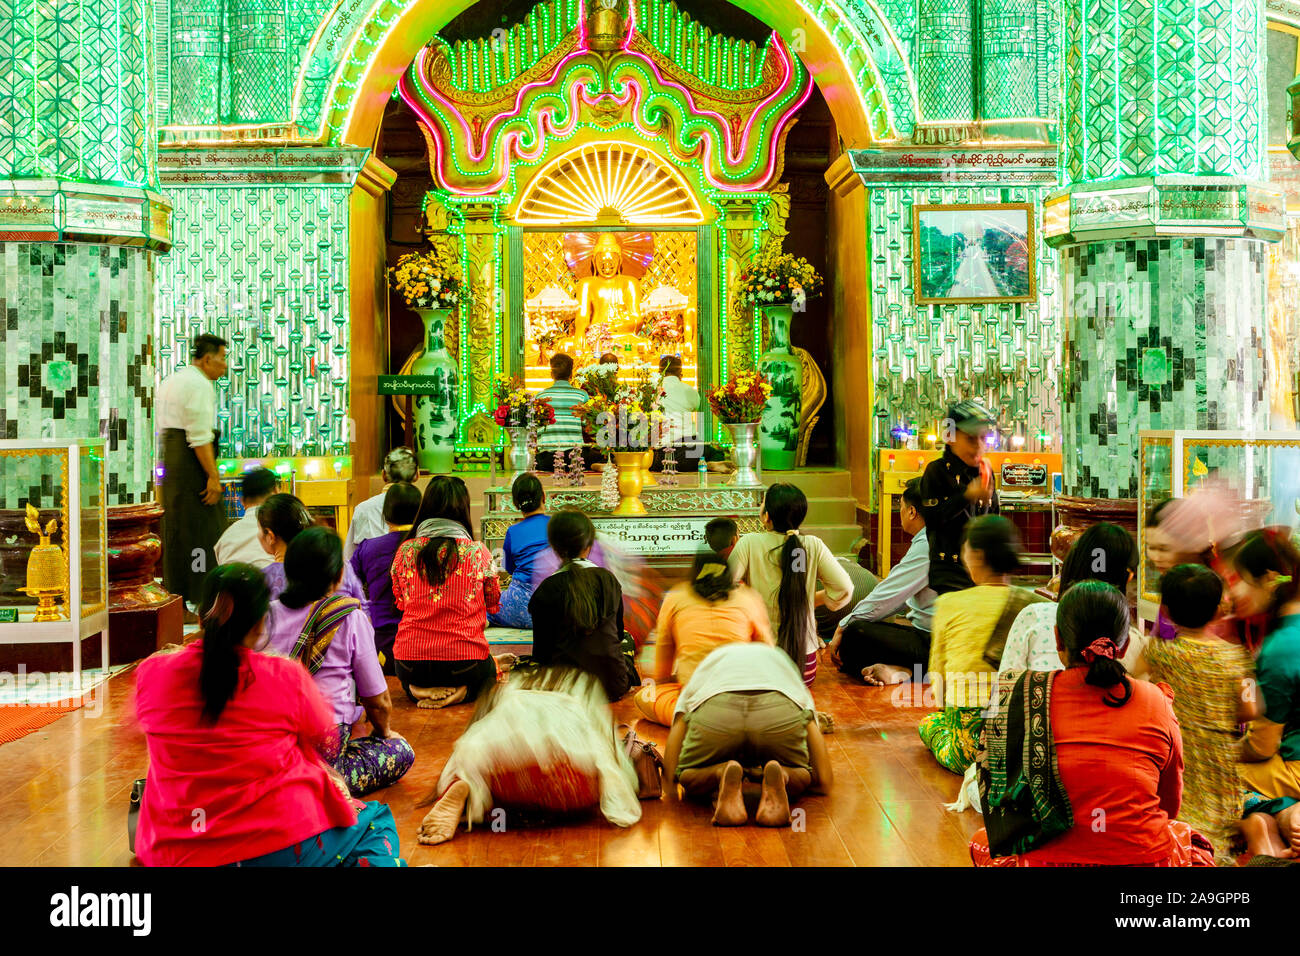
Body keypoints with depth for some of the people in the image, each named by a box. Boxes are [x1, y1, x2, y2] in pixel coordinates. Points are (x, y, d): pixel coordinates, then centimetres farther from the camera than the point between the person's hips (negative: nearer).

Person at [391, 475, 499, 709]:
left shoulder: (405, 551, -1)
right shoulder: (478, 552, -6)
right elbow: (493, 603, 10)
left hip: (410, 666, 3)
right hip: (464, 660, -3)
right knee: (490, 667, 31)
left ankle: (419, 691, 4)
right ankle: (460, 692, 0)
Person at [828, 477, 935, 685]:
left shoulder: (926, 547, -18)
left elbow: (885, 598, -17)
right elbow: (897, 595, 18)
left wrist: (842, 628, -6)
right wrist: (846, 624, 13)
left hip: (930, 643, -10)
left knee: (855, 631, -21)